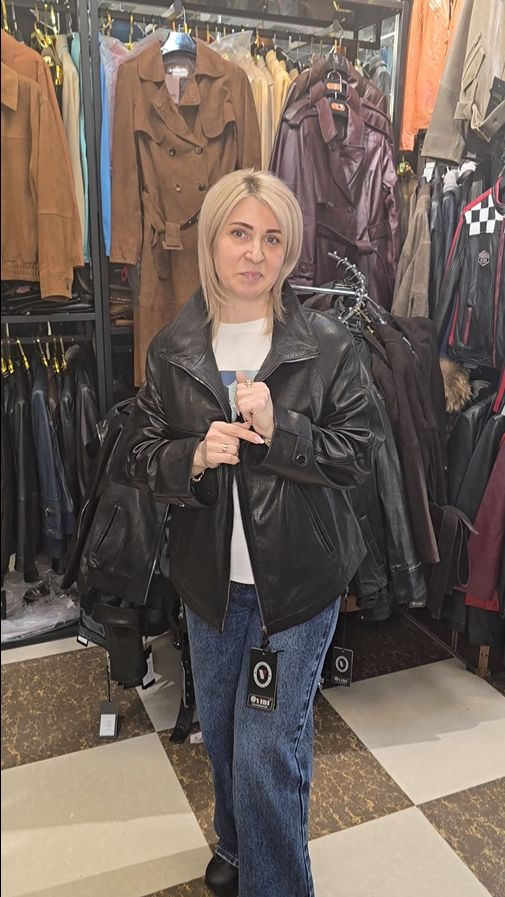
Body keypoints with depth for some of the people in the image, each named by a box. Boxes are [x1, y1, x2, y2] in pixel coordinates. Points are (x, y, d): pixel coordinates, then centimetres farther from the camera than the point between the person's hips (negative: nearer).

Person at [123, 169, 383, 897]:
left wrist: (277, 431, -22)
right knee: (221, 731, 23)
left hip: (299, 578, -3)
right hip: (212, 578, 4)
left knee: (269, 749, 1)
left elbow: (359, 452, -8)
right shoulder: (172, 350, -1)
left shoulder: (327, 344, -8)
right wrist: (196, 454, -20)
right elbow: (142, 454, 0)